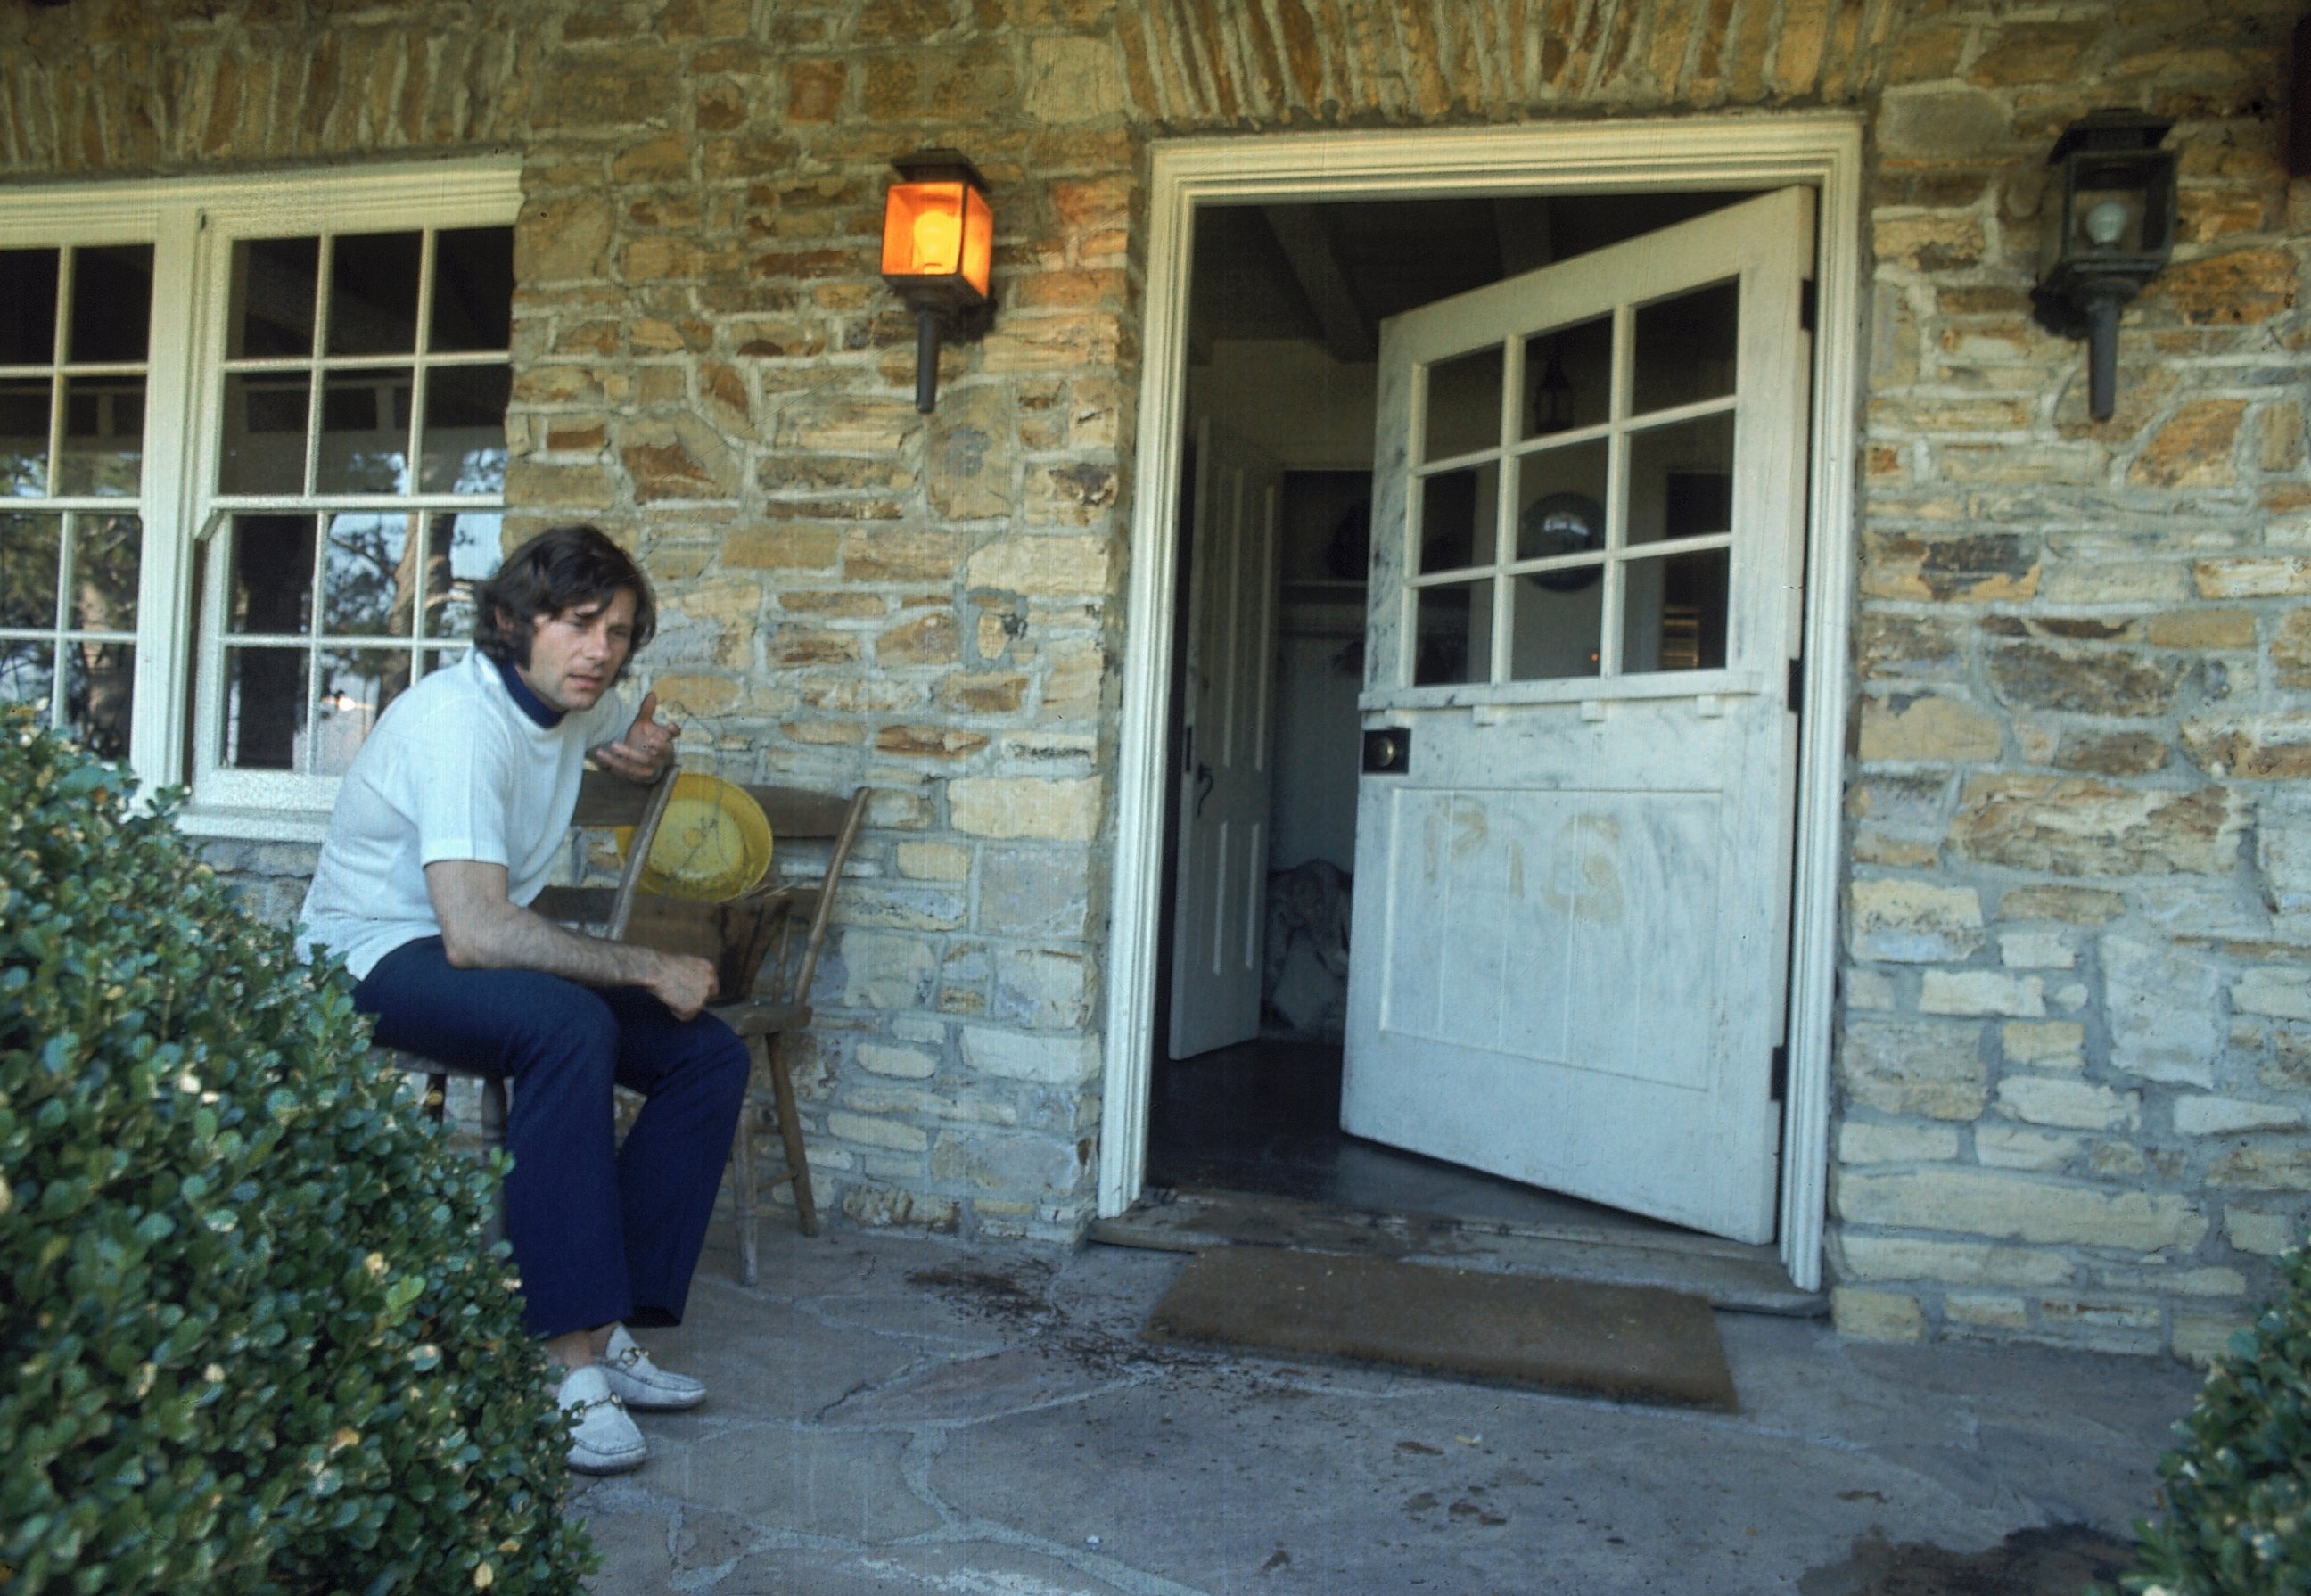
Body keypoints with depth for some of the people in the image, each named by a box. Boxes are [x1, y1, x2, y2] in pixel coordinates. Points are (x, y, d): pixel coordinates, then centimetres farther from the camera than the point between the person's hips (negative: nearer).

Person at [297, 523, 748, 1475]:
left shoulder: (578, 699, 2)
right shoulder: (458, 718, -25)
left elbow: (630, 742, 30)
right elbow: (475, 931, -35)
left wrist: (648, 752, 3)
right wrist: (646, 968, -27)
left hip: (474, 950, 9)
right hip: (374, 960, -8)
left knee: (709, 1055, -8)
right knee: (569, 1025, -38)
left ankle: (606, 1329, -10)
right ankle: (565, 1359, -33)